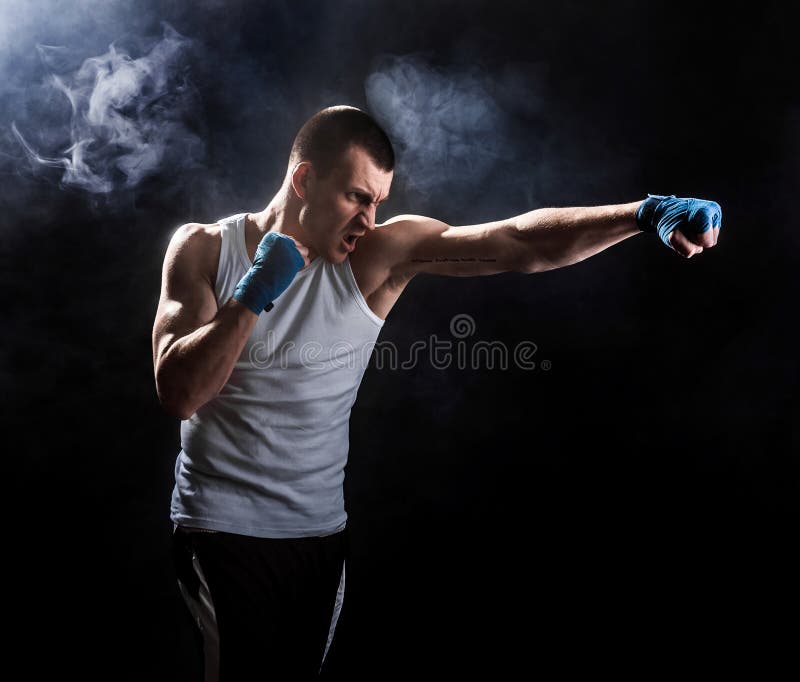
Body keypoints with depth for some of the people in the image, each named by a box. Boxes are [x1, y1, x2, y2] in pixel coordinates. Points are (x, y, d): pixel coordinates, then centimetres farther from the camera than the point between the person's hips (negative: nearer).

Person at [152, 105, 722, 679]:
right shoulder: (204, 249, -6)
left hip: (322, 530, 3)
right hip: (222, 528, -2)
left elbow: (523, 245, -14)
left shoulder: (382, 253, -6)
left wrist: (646, 213, -25)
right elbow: (178, 393, -14)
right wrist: (255, 294, -21)